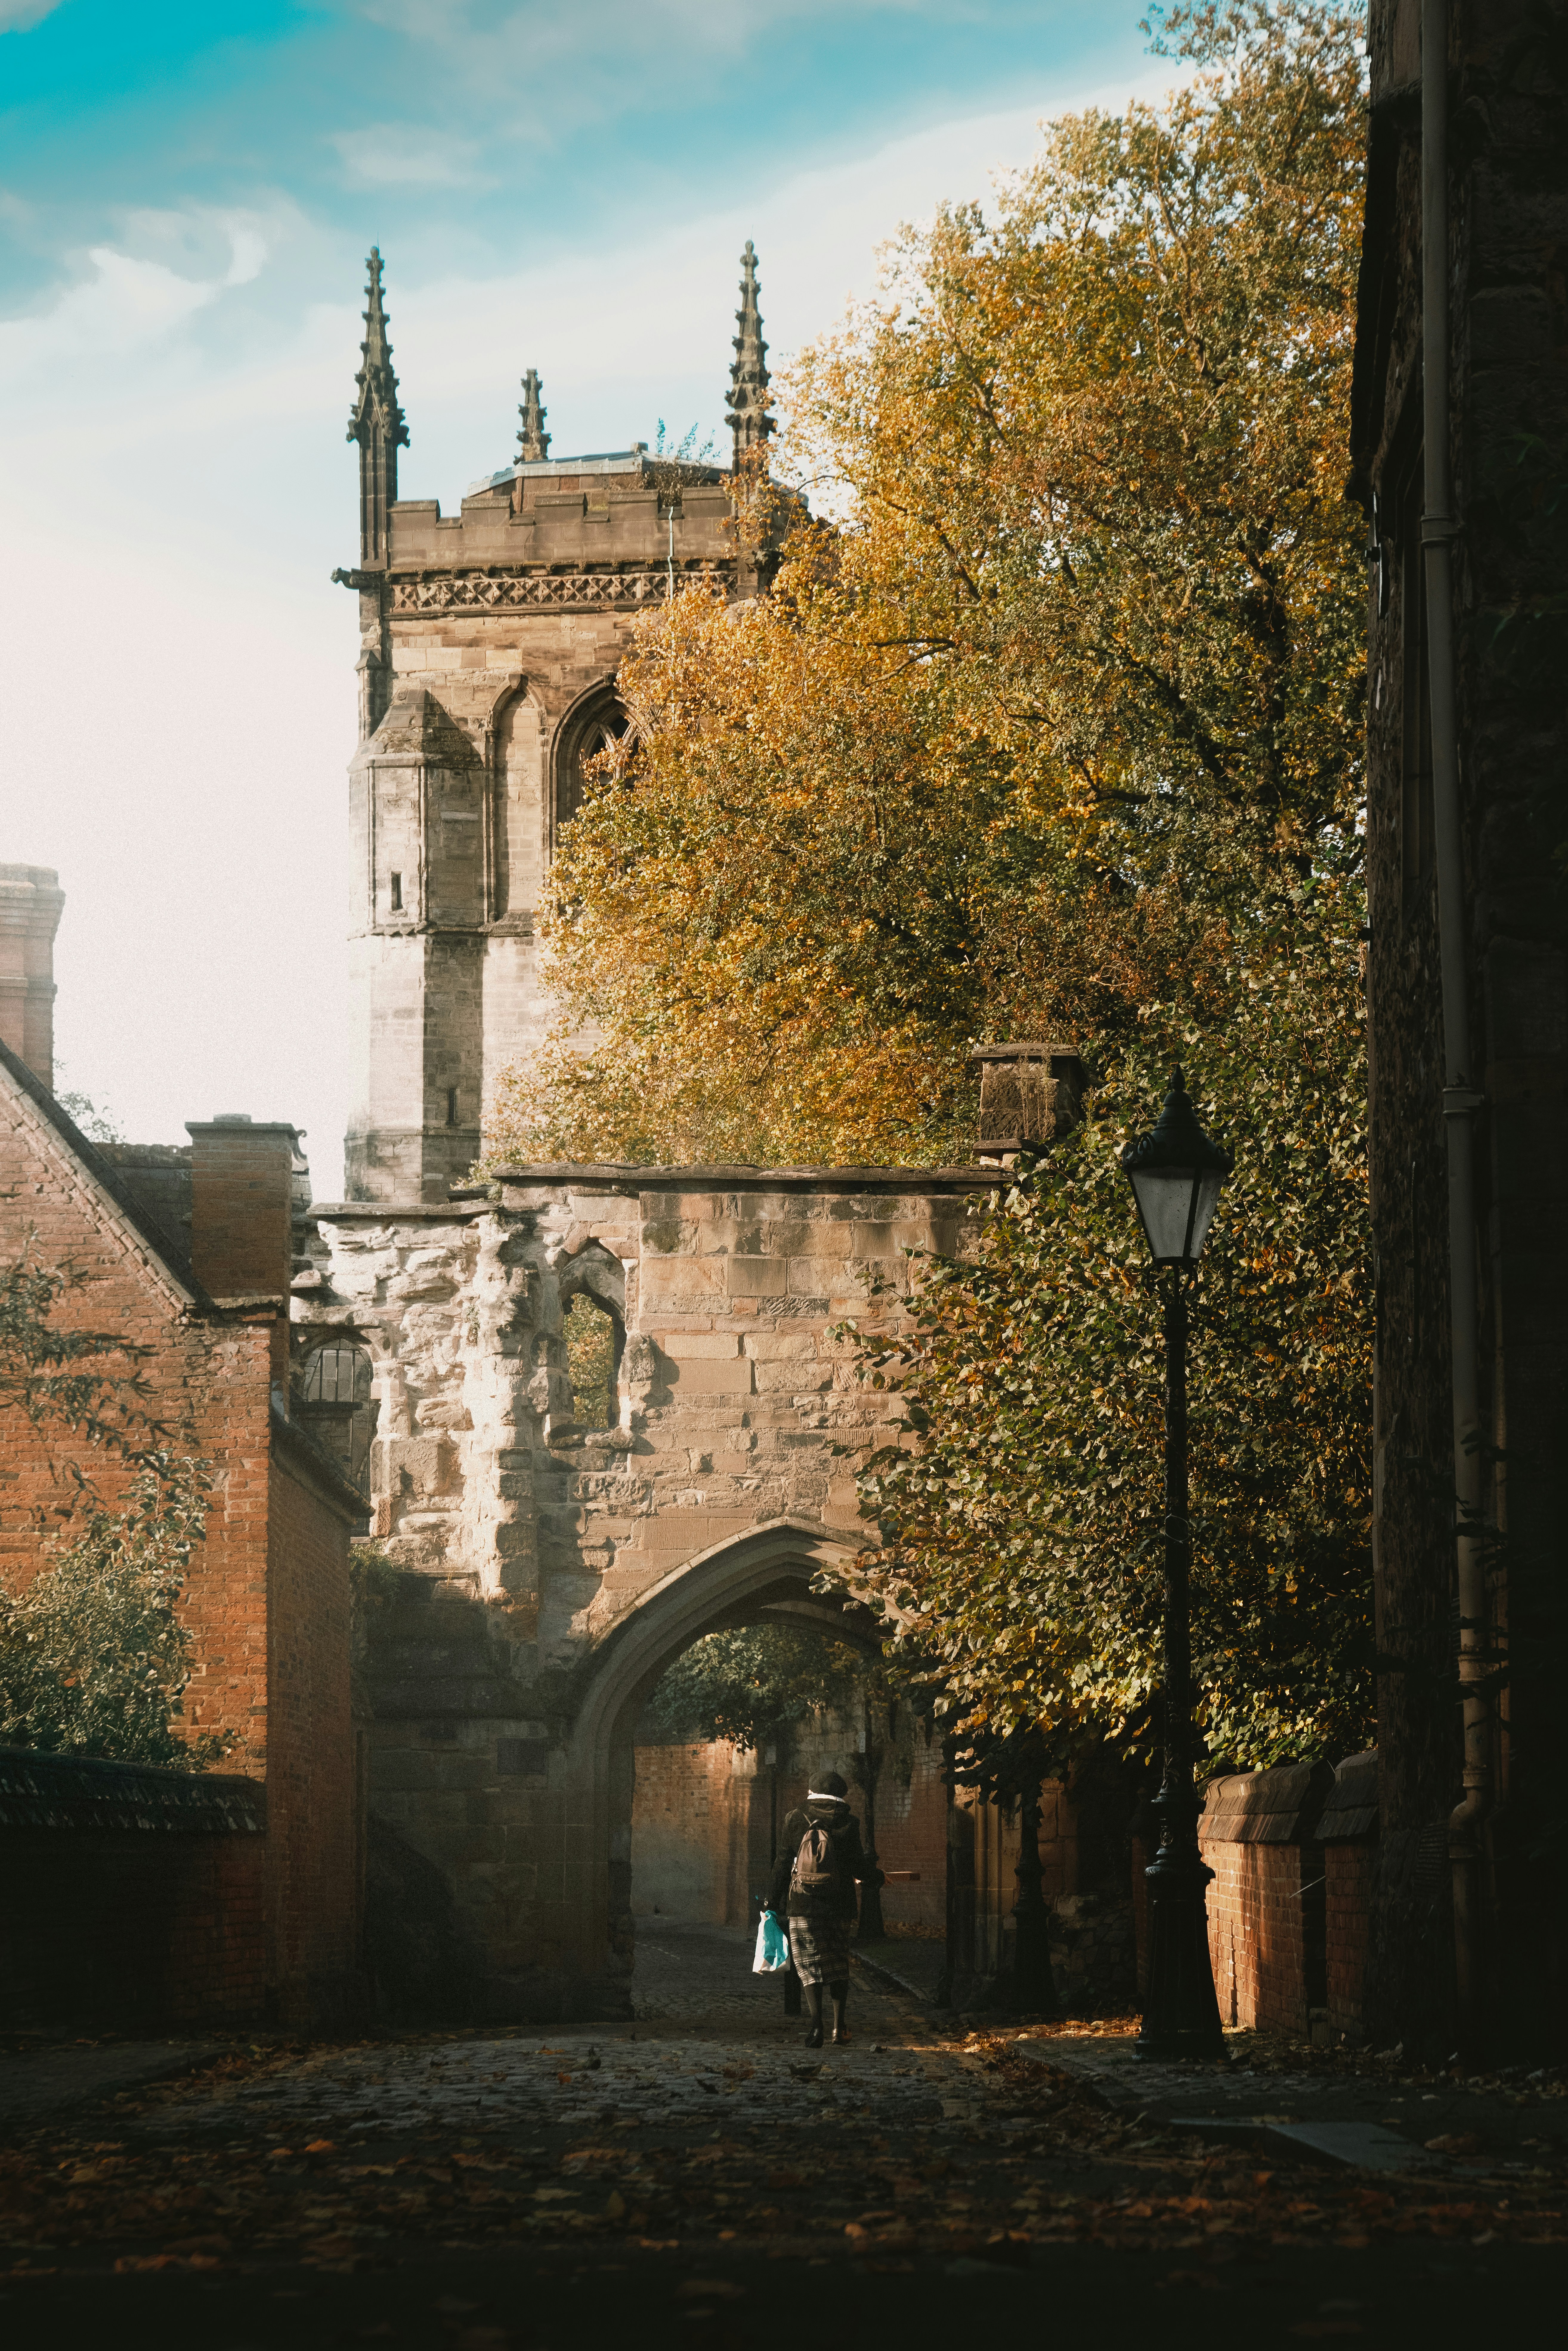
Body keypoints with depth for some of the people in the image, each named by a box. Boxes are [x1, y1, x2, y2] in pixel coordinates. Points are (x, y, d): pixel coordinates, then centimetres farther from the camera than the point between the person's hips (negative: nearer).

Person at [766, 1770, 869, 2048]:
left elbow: (783, 1863, 1)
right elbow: (858, 1866, 0)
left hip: (802, 1904, -1)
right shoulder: (847, 1823, -3)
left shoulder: (796, 1819, -1)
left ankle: (817, 2024, -14)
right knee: (839, 1962, 15)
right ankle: (839, 2025, 16)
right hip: (839, 1905, 1)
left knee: (809, 1963, 2)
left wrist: (775, 1900, 9)